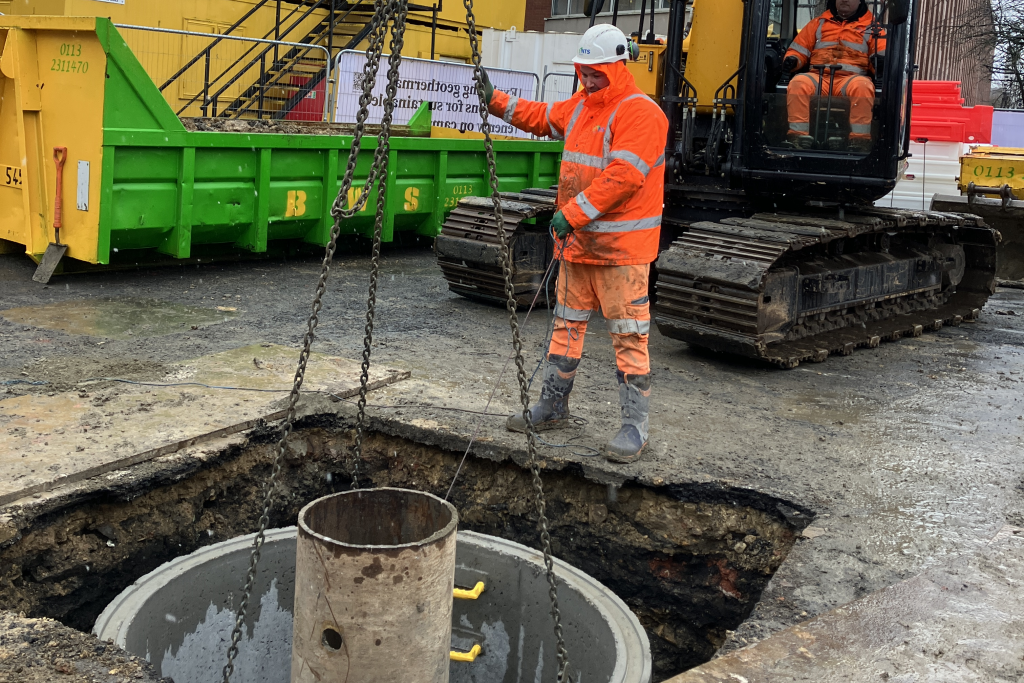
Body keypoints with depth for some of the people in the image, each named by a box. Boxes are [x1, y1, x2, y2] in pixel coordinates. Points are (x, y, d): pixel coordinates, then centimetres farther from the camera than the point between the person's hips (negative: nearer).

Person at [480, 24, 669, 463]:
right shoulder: (581, 106, 14)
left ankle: (635, 427, 2)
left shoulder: (641, 113, -14)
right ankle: (552, 407, 28)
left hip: (622, 247, -9)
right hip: (577, 240, 9)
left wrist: (574, 212, -23)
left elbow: (623, 177, -24)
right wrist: (495, 100, 22)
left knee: (629, 336, -4)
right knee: (567, 324, 16)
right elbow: (541, 117, 30)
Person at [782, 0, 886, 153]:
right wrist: (792, 60, -1)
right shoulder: (818, 24, 26)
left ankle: (860, 139, -35)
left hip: (851, 79, -1)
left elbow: (883, 57, 12)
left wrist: (880, 62, -14)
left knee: (862, 86, -37)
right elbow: (799, 50, 23)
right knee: (798, 84, -32)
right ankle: (798, 134, -34)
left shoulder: (871, 26, 20)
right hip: (818, 77, 2)